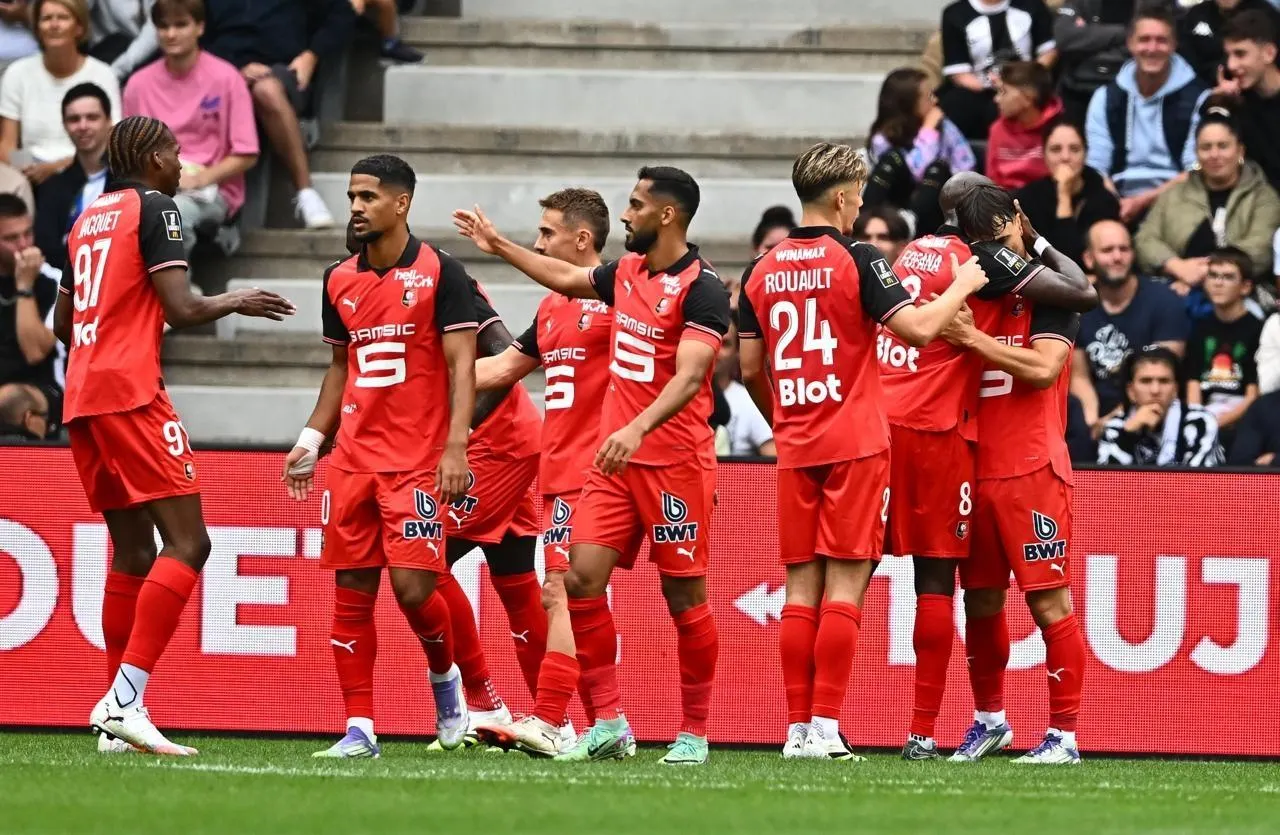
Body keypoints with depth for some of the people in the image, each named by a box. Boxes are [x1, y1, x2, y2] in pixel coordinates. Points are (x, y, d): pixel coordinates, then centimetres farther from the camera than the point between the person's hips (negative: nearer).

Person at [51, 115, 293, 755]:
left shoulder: (87, 219, 20)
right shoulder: (154, 209, -4)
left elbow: (62, 323, 28)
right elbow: (181, 309, -13)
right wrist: (234, 303, 6)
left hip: (80, 400, 9)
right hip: (131, 393, -9)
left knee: (133, 552, 13)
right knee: (186, 541, -10)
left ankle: (118, 713, 8)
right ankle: (125, 700, -22)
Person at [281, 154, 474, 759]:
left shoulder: (439, 273, -4)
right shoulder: (339, 280, 12)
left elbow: (461, 364, -7)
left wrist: (455, 446, -16)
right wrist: (311, 439, 13)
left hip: (417, 461, -5)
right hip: (352, 459, 5)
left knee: (412, 584, -12)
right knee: (352, 592, 1)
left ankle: (444, 675, 17)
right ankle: (359, 728, 4)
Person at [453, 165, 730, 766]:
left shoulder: (702, 289, -13)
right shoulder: (627, 272, 11)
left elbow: (688, 377, -24)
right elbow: (566, 278, 32)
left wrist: (638, 428, -37)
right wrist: (498, 246, 39)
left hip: (675, 462, -7)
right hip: (616, 460, 7)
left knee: (684, 596, -1)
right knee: (582, 578, -3)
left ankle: (694, 732, 9)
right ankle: (608, 723, 2)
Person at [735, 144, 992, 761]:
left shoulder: (763, 270, 8)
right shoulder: (855, 261, -8)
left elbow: (750, 369, 12)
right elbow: (918, 329, -16)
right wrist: (962, 287, 1)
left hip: (795, 449, 5)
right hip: (855, 445, -5)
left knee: (801, 588, 7)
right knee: (844, 587, -4)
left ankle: (798, 728, 4)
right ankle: (825, 727, -9)